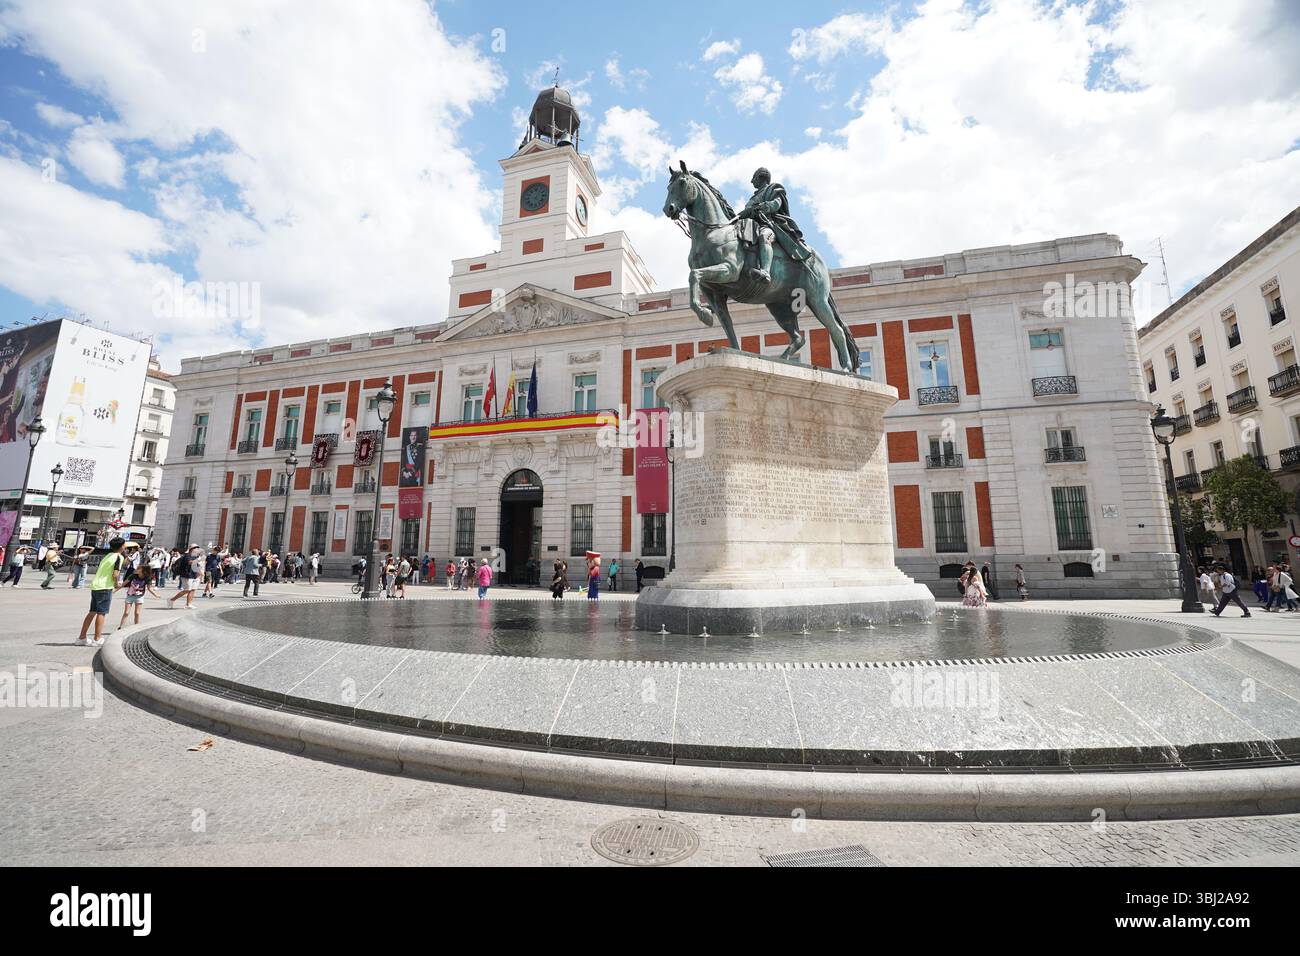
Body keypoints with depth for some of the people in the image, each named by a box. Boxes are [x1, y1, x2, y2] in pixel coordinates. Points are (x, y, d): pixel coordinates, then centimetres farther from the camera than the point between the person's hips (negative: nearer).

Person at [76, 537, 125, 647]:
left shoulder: (108, 556, 17)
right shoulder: (119, 557, -9)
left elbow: (98, 571, 21)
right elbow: (115, 574, -18)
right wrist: (116, 584, -1)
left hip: (95, 585, 8)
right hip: (105, 587, -8)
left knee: (93, 612, 14)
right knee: (101, 613, -3)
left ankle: (81, 637, 19)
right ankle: (97, 639, 1)